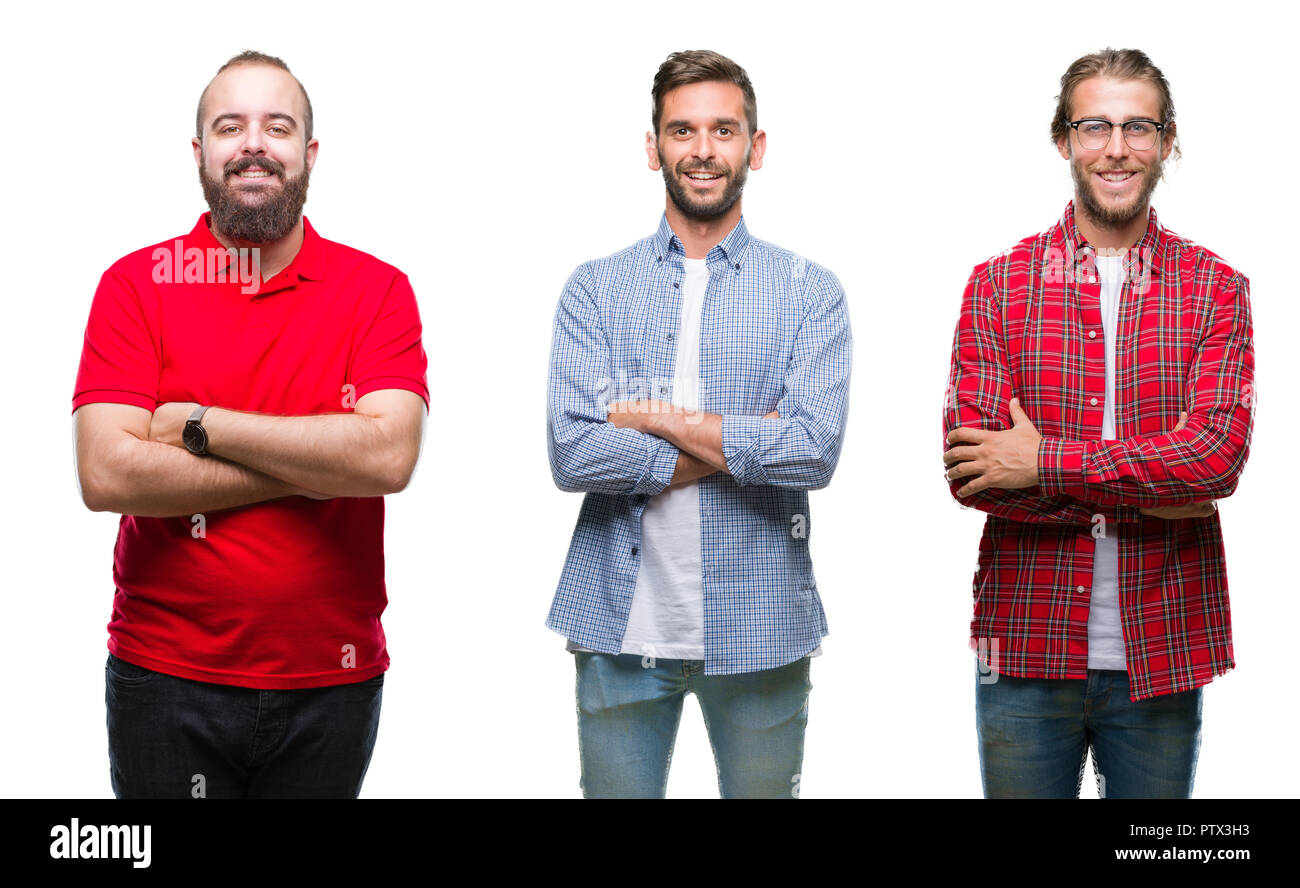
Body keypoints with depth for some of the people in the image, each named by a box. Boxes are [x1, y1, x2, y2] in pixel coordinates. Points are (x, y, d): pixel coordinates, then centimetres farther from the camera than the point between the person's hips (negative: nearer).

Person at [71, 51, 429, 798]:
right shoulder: (135, 284, -1)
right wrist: (315, 465, -14)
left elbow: (390, 456, -16)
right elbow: (106, 475, -13)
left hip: (333, 681, 0)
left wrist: (201, 426, -14)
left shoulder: (378, 290, 0)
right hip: (166, 678, 0)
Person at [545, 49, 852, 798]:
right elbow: (572, 454, -10)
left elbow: (815, 450, -13)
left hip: (759, 623, 0)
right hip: (622, 625, 1)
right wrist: (741, 443, -13)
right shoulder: (597, 289, 3)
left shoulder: (810, 292, 2)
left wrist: (659, 417, -12)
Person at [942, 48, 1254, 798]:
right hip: (1026, 650, 0)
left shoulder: (1216, 288, 2)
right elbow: (972, 470, -9)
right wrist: (1149, 496, -13)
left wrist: (1045, 462, -17)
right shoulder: (998, 283, 1)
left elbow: (1218, 451, -13)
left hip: (1163, 651, 0)